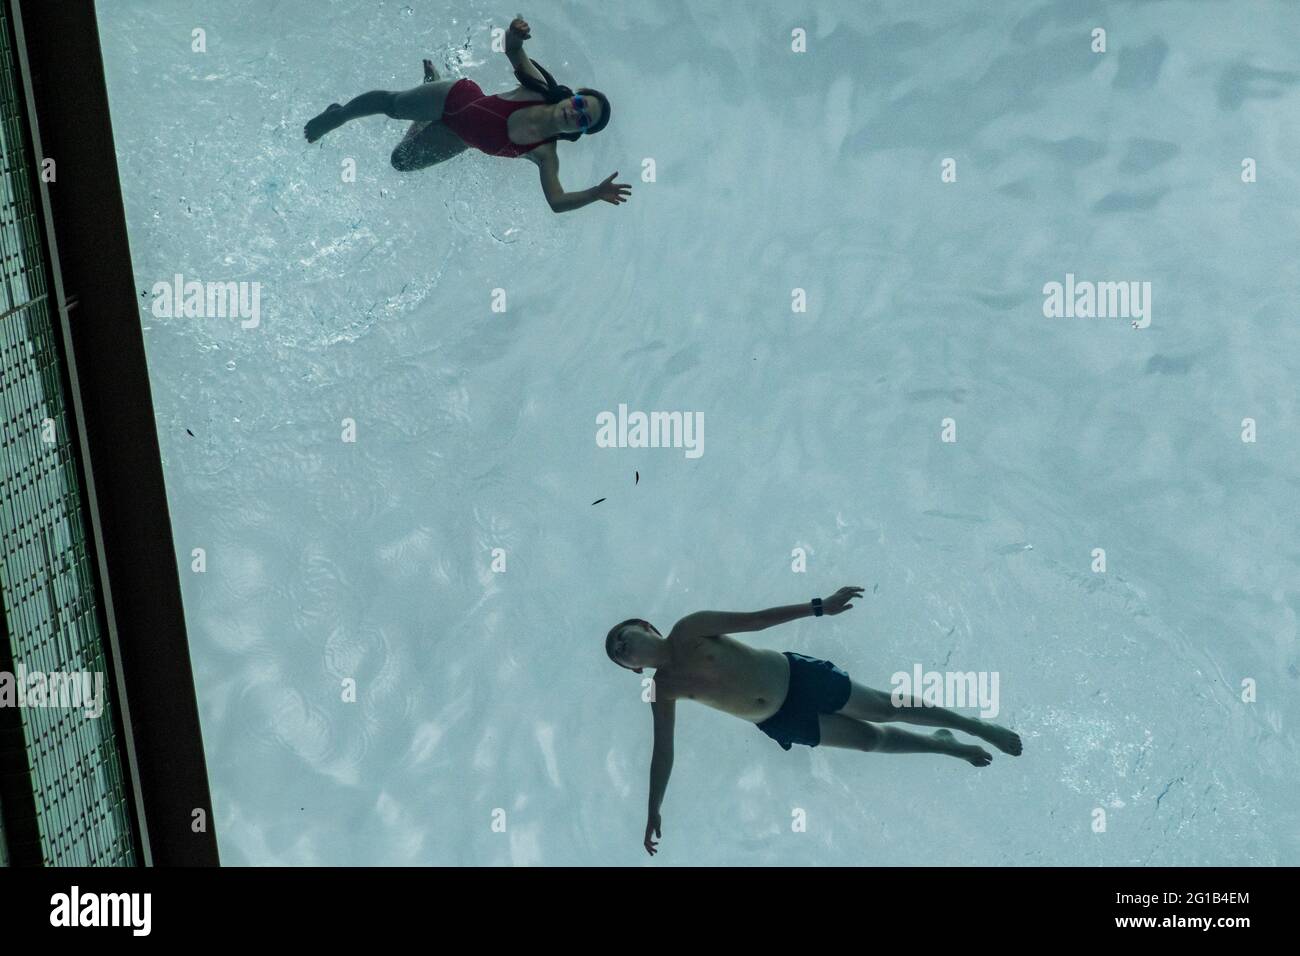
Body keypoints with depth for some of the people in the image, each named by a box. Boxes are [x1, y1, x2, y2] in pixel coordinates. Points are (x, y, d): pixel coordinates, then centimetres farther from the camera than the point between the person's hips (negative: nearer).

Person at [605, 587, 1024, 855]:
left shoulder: (690, 629, -13)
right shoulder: (662, 691, -6)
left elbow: (753, 619, -13)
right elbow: (663, 751, -2)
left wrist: (818, 607, -17)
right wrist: (653, 811, -7)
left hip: (797, 674, -2)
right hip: (781, 723, 2)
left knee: (886, 707, 1)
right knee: (870, 738, 6)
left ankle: (978, 727, 19)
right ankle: (950, 746, 30)